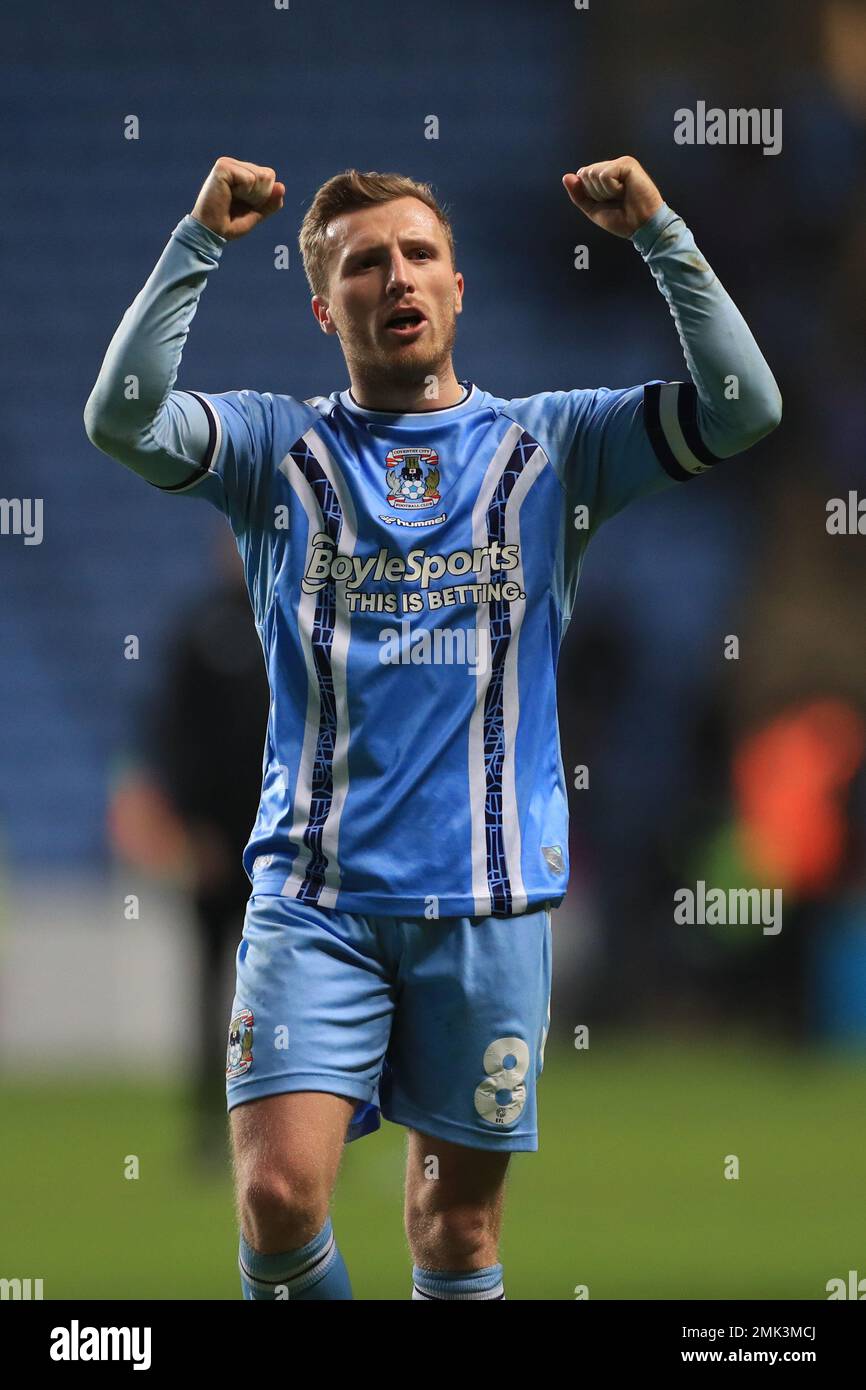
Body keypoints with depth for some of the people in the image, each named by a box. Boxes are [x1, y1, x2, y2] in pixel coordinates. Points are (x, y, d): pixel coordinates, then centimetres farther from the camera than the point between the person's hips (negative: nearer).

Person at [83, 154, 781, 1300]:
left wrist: (660, 236, -10)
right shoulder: (279, 448, 6)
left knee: (461, 1223, 7)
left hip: (488, 899, 1)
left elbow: (743, 409, -4)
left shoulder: (550, 445, 8)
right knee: (279, 1197, -14)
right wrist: (199, 241, -16)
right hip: (316, 893, -1)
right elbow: (123, 419, -12)